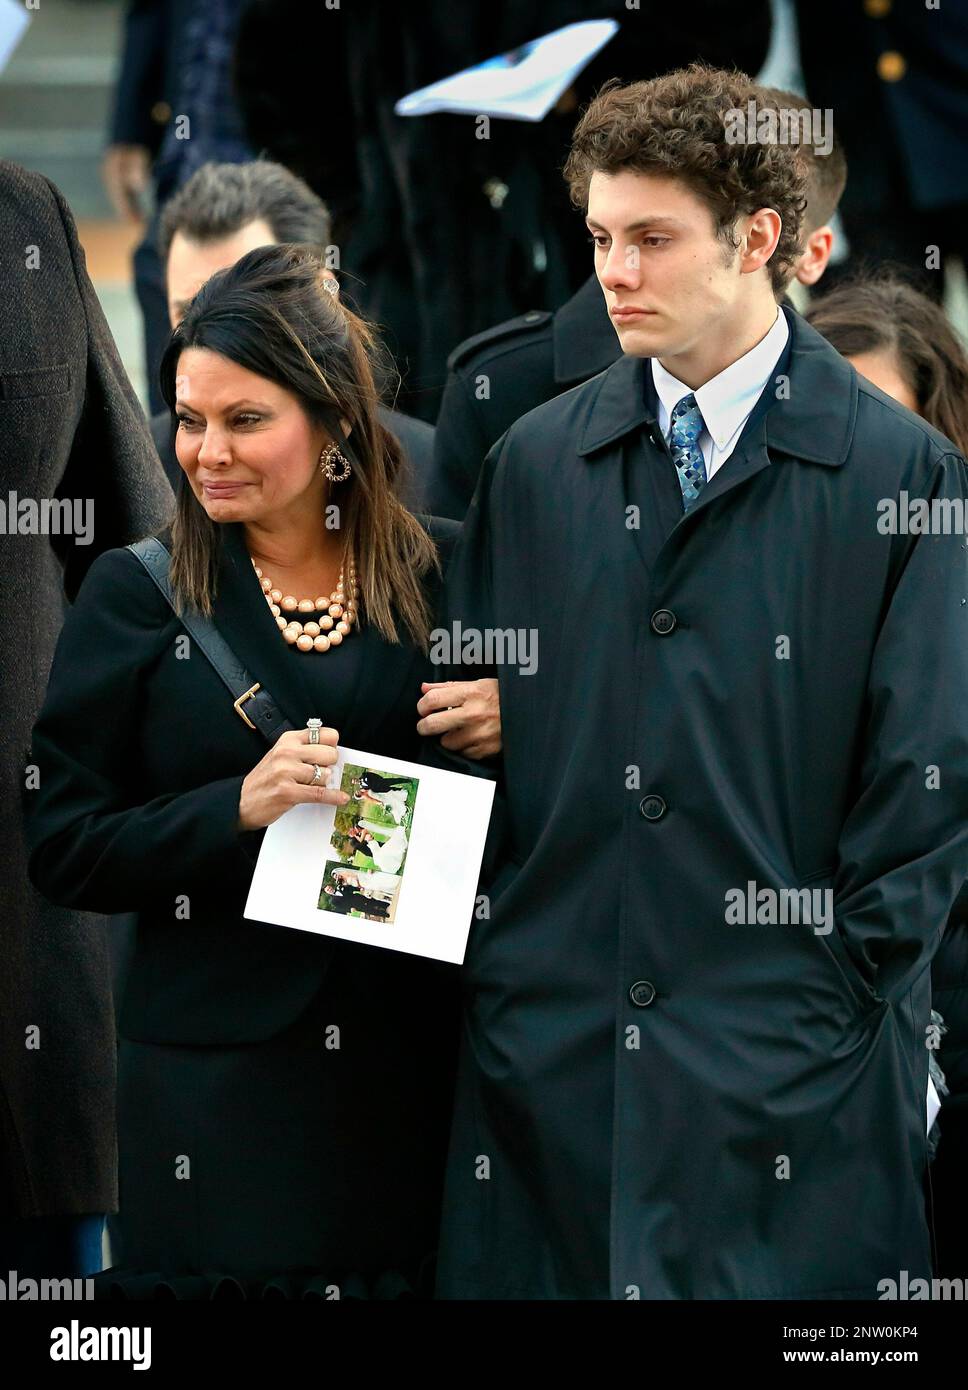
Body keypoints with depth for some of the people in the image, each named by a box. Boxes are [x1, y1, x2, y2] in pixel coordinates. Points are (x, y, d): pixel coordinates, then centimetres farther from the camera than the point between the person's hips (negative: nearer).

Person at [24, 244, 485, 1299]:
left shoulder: (442, 574, 4)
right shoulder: (137, 594, 1)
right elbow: (62, 849, -1)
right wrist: (236, 807, -16)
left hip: (410, 1079, 1)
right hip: (219, 1084, -1)